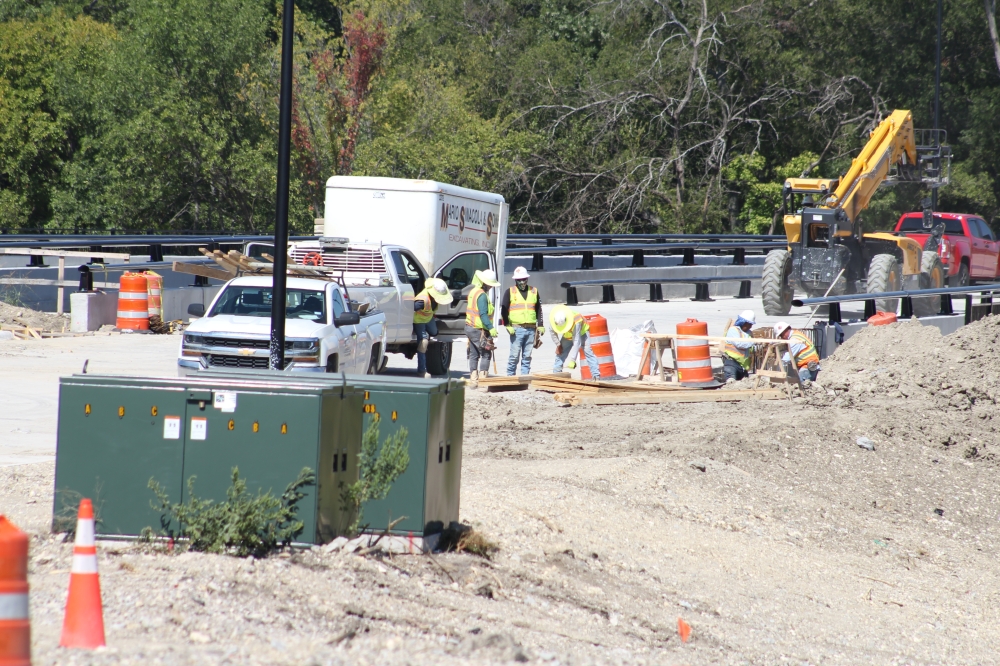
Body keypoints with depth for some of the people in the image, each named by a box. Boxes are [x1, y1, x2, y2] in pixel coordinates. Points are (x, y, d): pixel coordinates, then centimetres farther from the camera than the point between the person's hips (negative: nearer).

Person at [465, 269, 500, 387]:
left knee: (473, 354, 12)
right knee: (486, 354, -5)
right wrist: (491, 328, -30)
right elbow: (483, 314, -25)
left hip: (470, 327, 9)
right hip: (479, 330, -9)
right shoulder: (482, 295, -17)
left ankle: (473, 379, 12)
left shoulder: (473, 291, 13)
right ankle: (482, 378, -11)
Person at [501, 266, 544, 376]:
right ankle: (510, 376, 0)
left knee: (527, 356, 7)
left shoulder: (534, 291, 13)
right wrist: (507, 326, -9)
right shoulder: (510, 292, 3)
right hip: (517, 329, -3)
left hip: (531, 329, 3)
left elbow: (539, 310, 17)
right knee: (514, 355, -6)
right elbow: (504, 310, 1)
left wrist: (541, 326, 11)